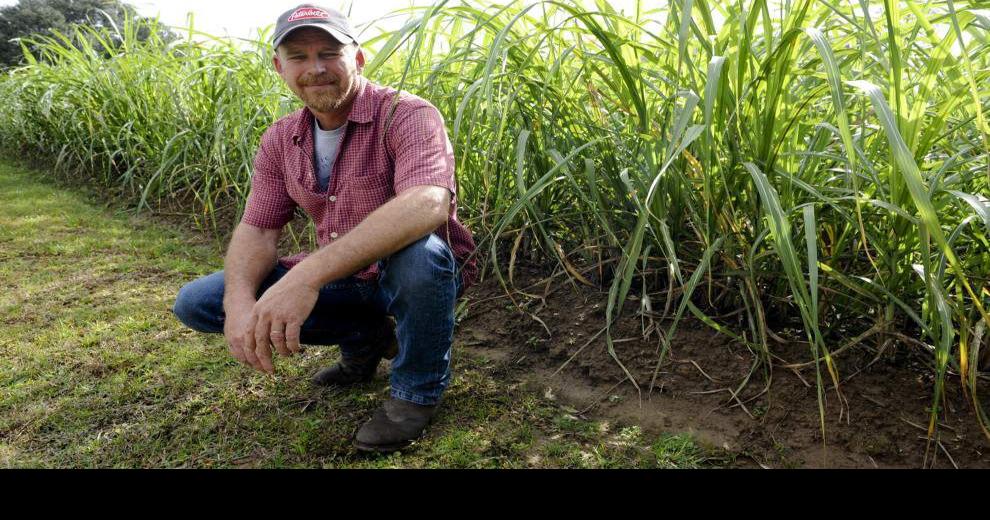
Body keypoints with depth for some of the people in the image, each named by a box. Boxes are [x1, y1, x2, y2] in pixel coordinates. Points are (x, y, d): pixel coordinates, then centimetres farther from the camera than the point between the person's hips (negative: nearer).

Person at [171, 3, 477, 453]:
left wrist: (308, 273, -48)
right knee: (195, 303, -3)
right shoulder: (280, 140, 1)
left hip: (423, 274, -5)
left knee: (416, 248, -42)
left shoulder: (406, 115, -20)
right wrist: (240, 300, -24)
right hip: (345, 281, 6)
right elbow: (257, 230, -1)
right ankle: (365, 336, 8)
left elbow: (427, 204, -40)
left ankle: (418, 389, -11)